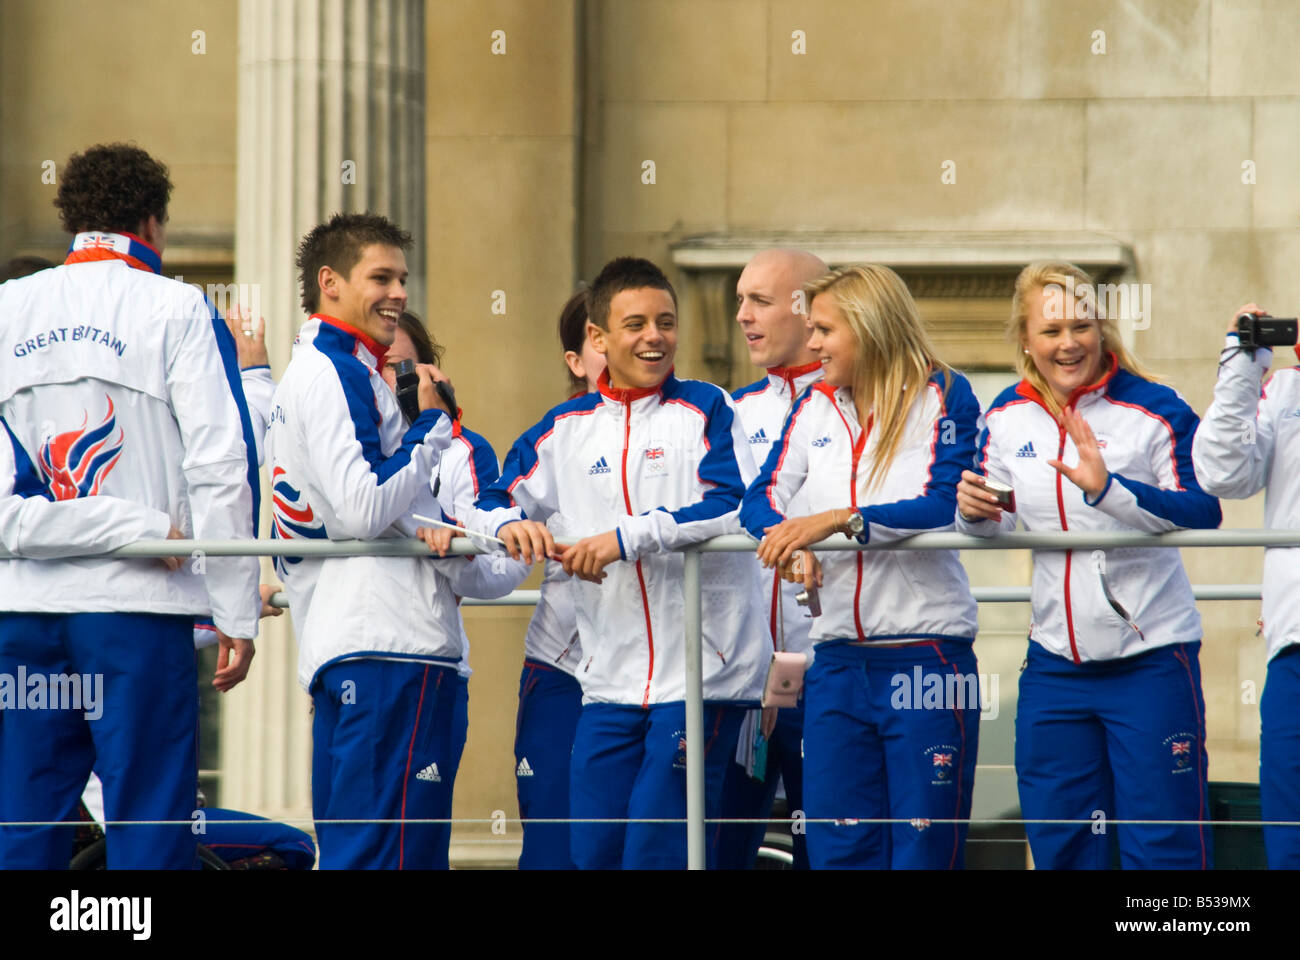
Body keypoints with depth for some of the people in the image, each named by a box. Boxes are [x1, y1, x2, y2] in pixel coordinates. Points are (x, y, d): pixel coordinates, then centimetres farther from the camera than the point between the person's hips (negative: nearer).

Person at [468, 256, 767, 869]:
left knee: (656, 850, -10)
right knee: (593, 851, 3)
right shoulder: (565, 429, 13)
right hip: (609, 680, 5)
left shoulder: (704, 410, 0)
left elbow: (733, 507, -14)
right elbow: (494, 502, 17)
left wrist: (627, 536, -20)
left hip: (700, 673, -5)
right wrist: (510, 522, -8)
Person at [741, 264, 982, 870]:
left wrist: (838, 520, -24)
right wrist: (788, 539, -19)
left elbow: (946, 505, -16)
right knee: (836, 847, 4)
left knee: (923, 849, -3)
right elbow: (761, 496, 4)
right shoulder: (814, 407, 13)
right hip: (839, 657, 5)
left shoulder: (942, 397, -3)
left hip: (927, 654, -5)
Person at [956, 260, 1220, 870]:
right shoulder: (1006, 419, 5)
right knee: (1059, 847, 11)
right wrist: (975, 510, -7)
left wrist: (1108, 489, -29)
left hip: (1152, 658, -5)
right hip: (1056, 659, 5)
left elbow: (1203, 513, -17)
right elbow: (996, 522, 16)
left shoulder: (1153, 410, -10)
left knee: (1163, 848, -5)